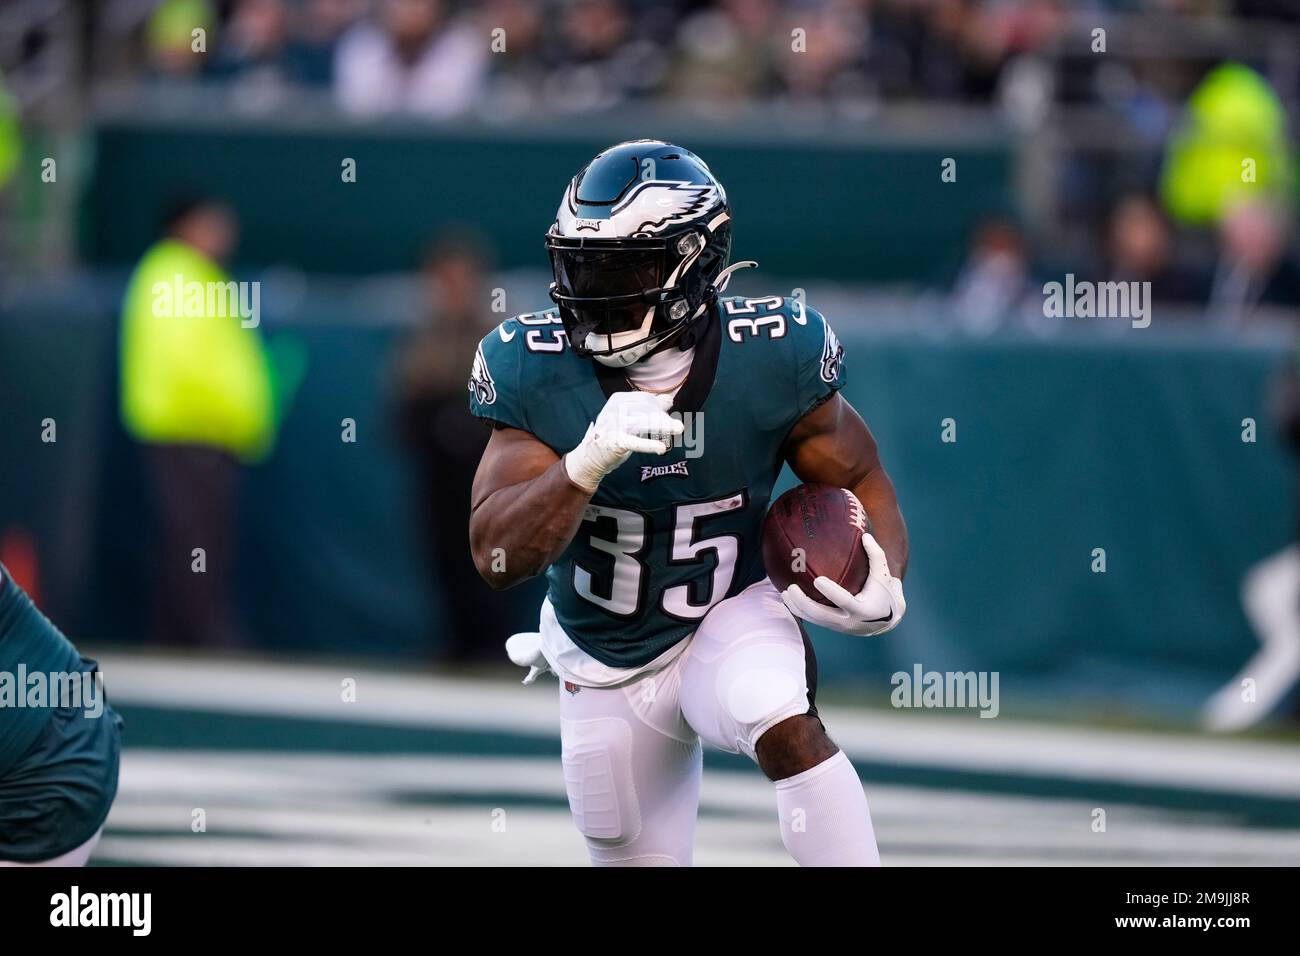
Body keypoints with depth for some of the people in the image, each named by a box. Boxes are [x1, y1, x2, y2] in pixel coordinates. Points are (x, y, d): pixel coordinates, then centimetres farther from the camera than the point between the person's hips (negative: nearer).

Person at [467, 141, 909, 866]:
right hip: (604, 665, 2)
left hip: (730, 619, -2)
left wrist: (884, 582, -26)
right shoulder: (535, 370, -19)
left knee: (785, 726, -35)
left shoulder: (770, 356, -19)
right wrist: (589, 461, -42)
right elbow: (497, 556, -24)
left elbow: (859, 479, -4)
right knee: (641, 860, 13)